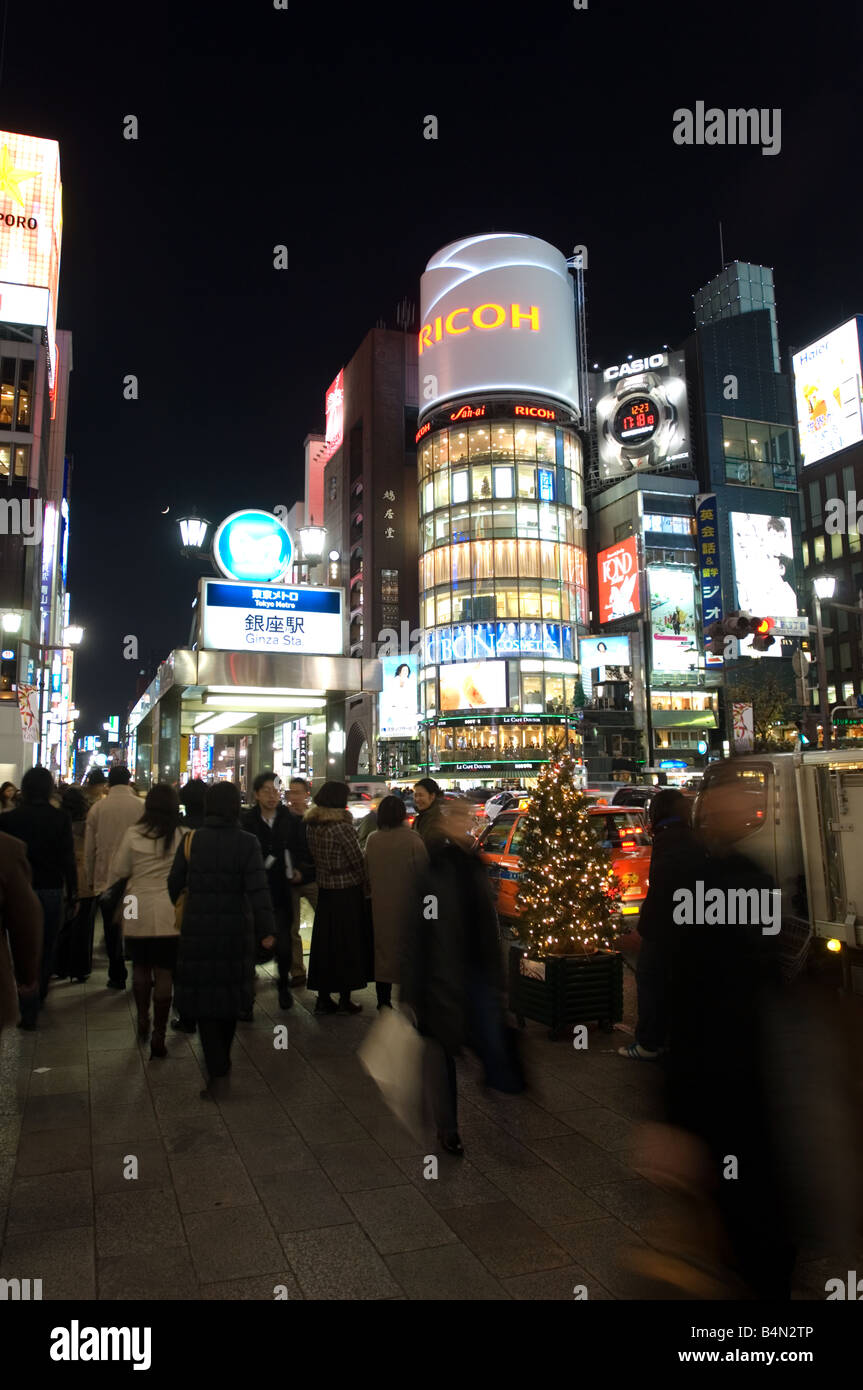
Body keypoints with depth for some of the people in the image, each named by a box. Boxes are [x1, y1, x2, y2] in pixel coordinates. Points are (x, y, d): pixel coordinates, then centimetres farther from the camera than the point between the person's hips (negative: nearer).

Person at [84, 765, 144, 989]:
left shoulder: (97, 808, 0)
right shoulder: (142, 806, -5)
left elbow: (89, 848, 4)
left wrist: (90, 879, 14)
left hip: (105, 879, 1)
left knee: (112, 929, 9)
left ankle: (117, 976, 14)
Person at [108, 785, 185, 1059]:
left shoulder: (133, 833, -7)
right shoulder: (185, 836, -9)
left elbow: (117, 871, 1)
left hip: (138, 912, 1)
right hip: (170, 914, -1)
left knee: (140, 967, 21)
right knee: (164, 974, 6)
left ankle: (143, 1019, 30)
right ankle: (158, 1035, 8)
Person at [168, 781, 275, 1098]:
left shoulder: (191, 841, -4)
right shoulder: (247, 842, -9)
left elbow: (174, 884, 0)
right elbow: (257, 889, -15)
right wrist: (267, 929, -13)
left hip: (197, 930, 0)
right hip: (236, 930, 1)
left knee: (204, 999, 7)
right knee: (230, 994, 19)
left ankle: (217, 1074, 1)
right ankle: (222, 1060, 37)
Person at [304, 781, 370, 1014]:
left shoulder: (311, 826, 1)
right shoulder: (342, 827, -19)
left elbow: (313, 857, 8)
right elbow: (358, 860, -14)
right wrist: (363, 883, 2)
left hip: (324, 890, 6)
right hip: (347, 892, -6)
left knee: (324, 944, 12)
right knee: (348, 944, 5)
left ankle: (323, 999, 20)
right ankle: (345, 1000, 12)